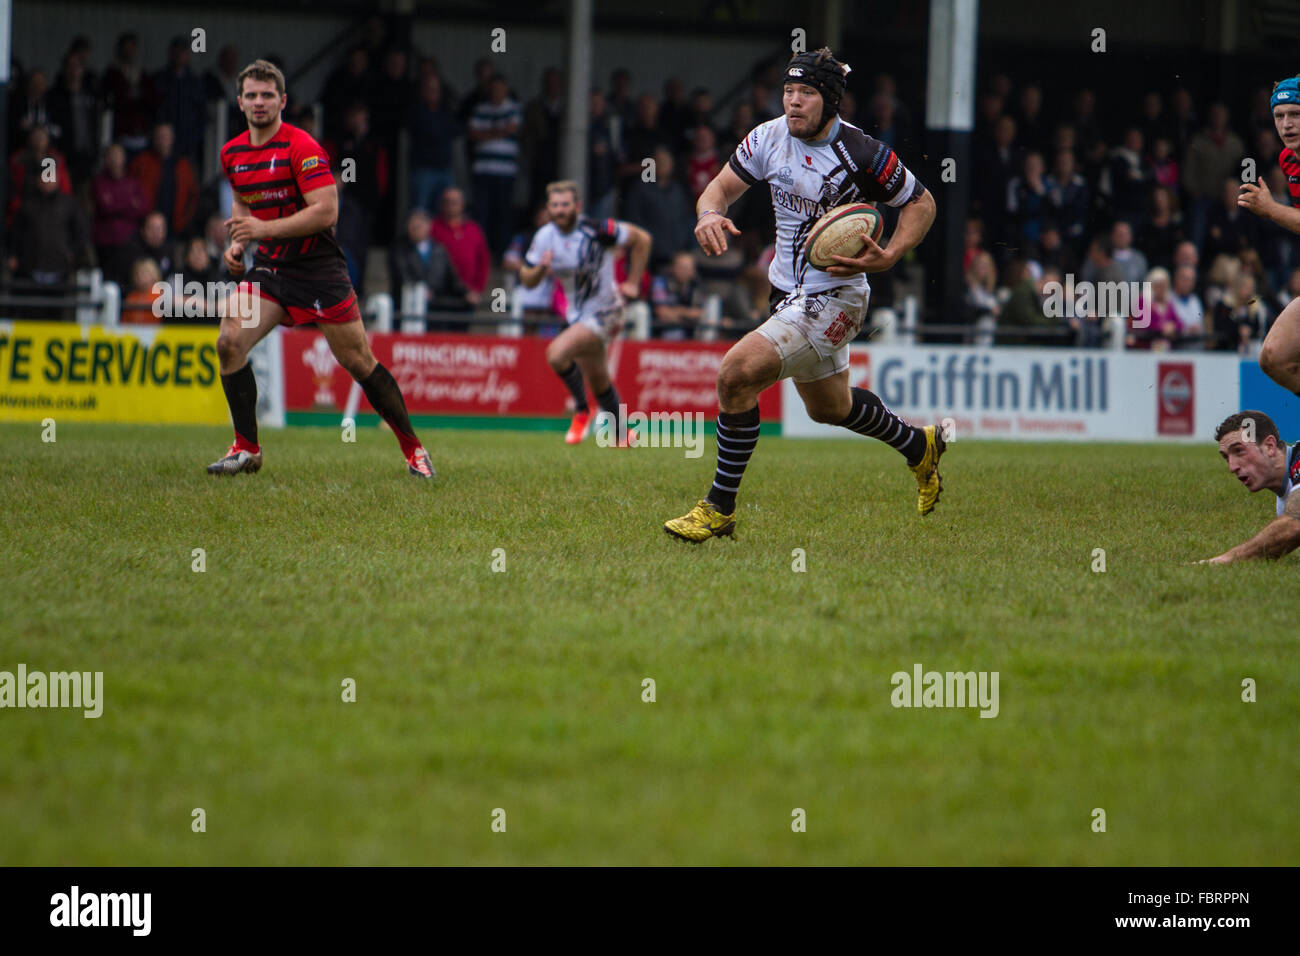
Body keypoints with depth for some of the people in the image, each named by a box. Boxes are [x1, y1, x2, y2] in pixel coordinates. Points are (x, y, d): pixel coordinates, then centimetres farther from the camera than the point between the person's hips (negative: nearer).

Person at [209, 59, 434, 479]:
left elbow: (326, 211, -22)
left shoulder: (301, 147, -16)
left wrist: (265, 229, -25)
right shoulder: (232, 153, 6)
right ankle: (246, 448, -2)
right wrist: (237, 242, 6)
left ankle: (413, 449, 13)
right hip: (268, 268, 6)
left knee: (360, 363, -1)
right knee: (229, 341, -14)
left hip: (318, 269, -6)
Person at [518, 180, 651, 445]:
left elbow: (641, 239, -9)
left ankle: (581, 411, -5)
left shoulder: (596, 230, -21)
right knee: (598, 382, 18)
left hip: (604, 311, -7)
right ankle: (621, 435, 37)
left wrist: (633, 283, -6)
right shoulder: (544, 238, -5)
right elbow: (526, 279, 2)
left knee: (556, 353, -26)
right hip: (578, 314, 7)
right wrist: (540, 269, -21)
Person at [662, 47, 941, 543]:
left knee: (737, 373, -22)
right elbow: (721, 187, 3)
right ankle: (918, 446, 54)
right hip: (788, 292, 8)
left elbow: (921, 203, -6)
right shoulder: (768, 138, -5)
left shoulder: (864, 154, -19)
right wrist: (709, 214, -21)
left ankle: (720, 508, -10)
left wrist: (887, 257, -21)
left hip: (834, 298, -8)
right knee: (829, 407, 26)